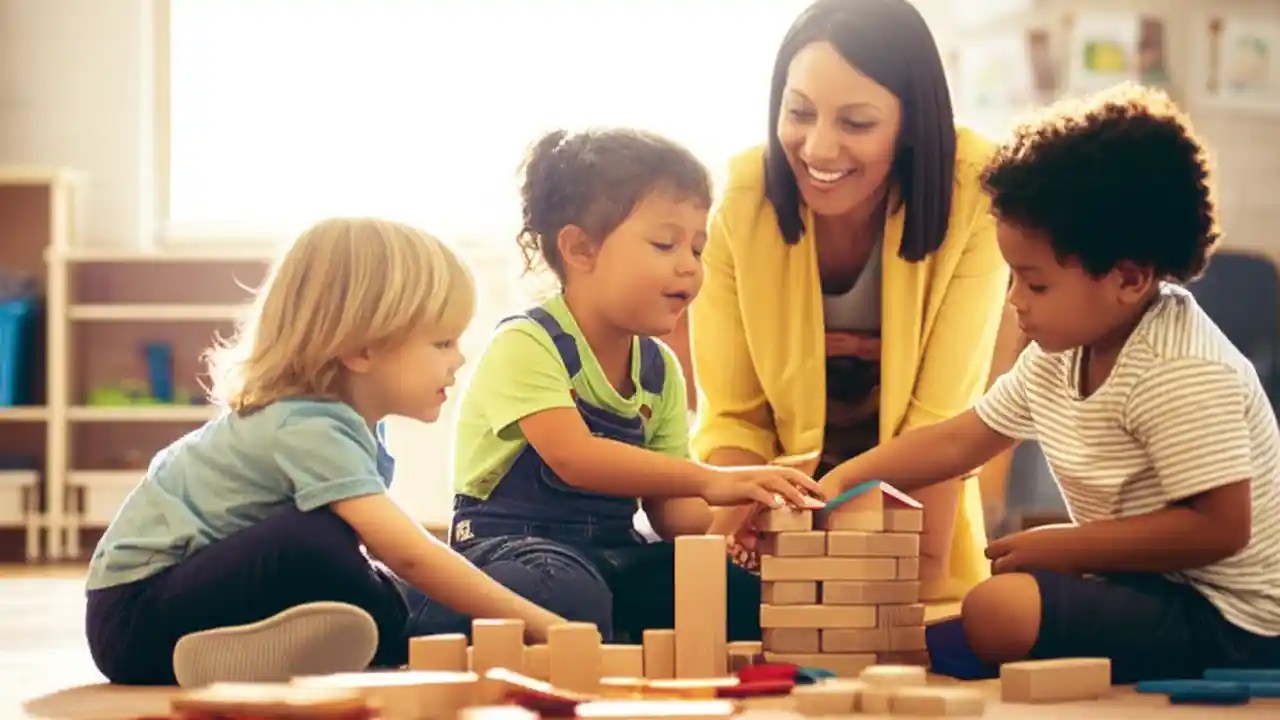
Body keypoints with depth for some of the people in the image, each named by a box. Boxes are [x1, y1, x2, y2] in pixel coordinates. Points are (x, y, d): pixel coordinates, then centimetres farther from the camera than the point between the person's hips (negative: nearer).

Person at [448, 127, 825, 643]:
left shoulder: (660, 370, 11)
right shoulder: (525, 345, -13)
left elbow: (670, 511, 7)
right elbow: (575, 457, -29)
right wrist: (709, 481, -37)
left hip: (613, 552, 7)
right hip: (512, 542, -7)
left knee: (740, 592, -17)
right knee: (572, 596, -41)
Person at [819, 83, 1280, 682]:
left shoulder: (1182, 374, -22)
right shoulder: (1058, 357, 6)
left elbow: (1219, 526, -26)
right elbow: (957, 440, 15)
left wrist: (1064, 548, -20)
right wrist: (839, 482, 4)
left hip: (1225, 619, -9)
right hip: (1145, 587, 10)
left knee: (996, 610, -26)